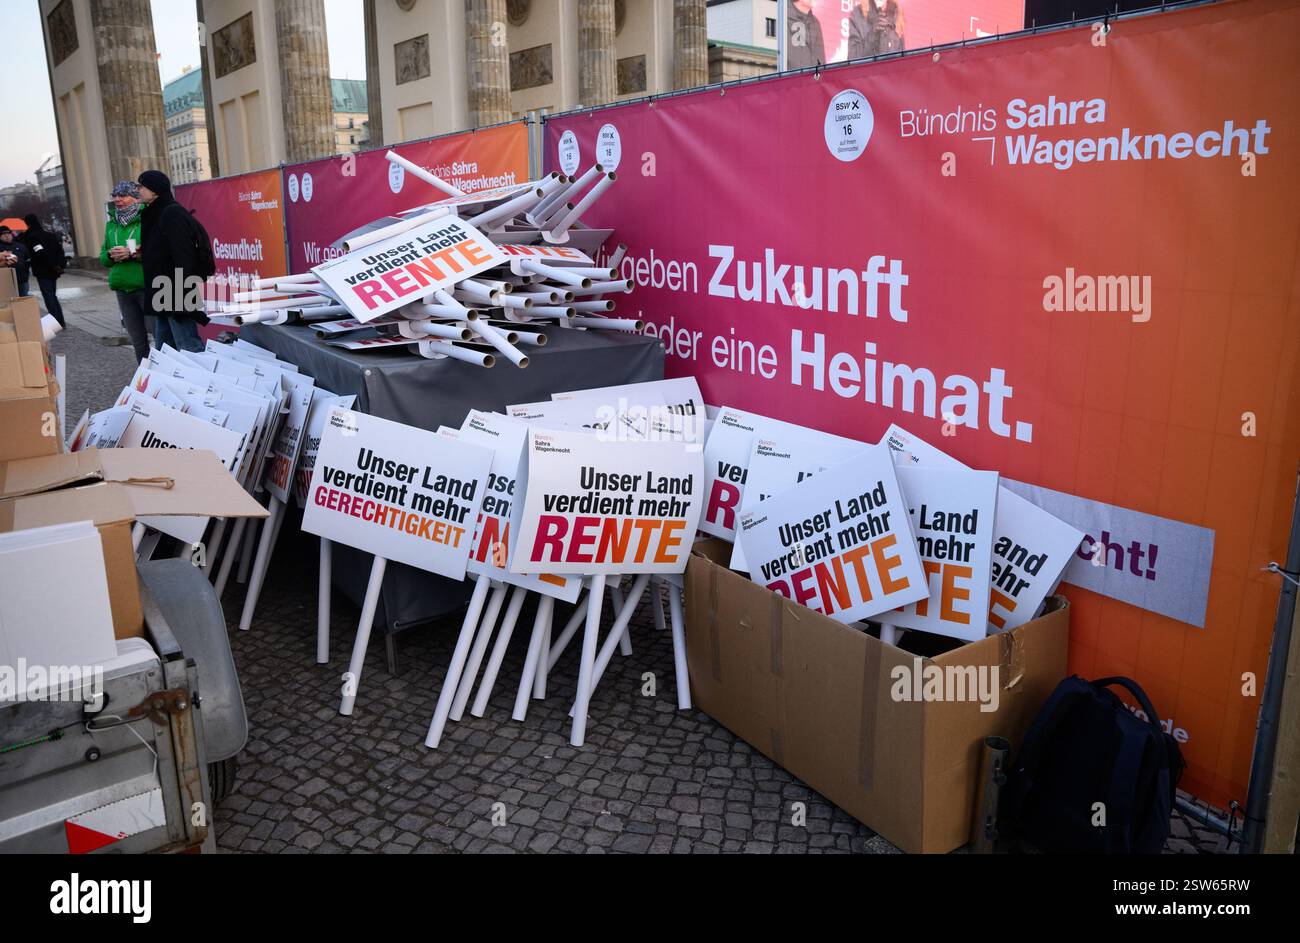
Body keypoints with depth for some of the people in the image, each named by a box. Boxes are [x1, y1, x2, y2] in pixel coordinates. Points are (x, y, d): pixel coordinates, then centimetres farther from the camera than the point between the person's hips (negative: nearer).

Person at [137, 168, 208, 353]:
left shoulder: (172, 214, -13)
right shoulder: (154, 214, 17)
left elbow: (183, 257, -21)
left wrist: (181, 298, -25)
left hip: (176, 295, -10)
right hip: (160, 297, 10)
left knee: (189, 348, -8)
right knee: (162, 350, 12)